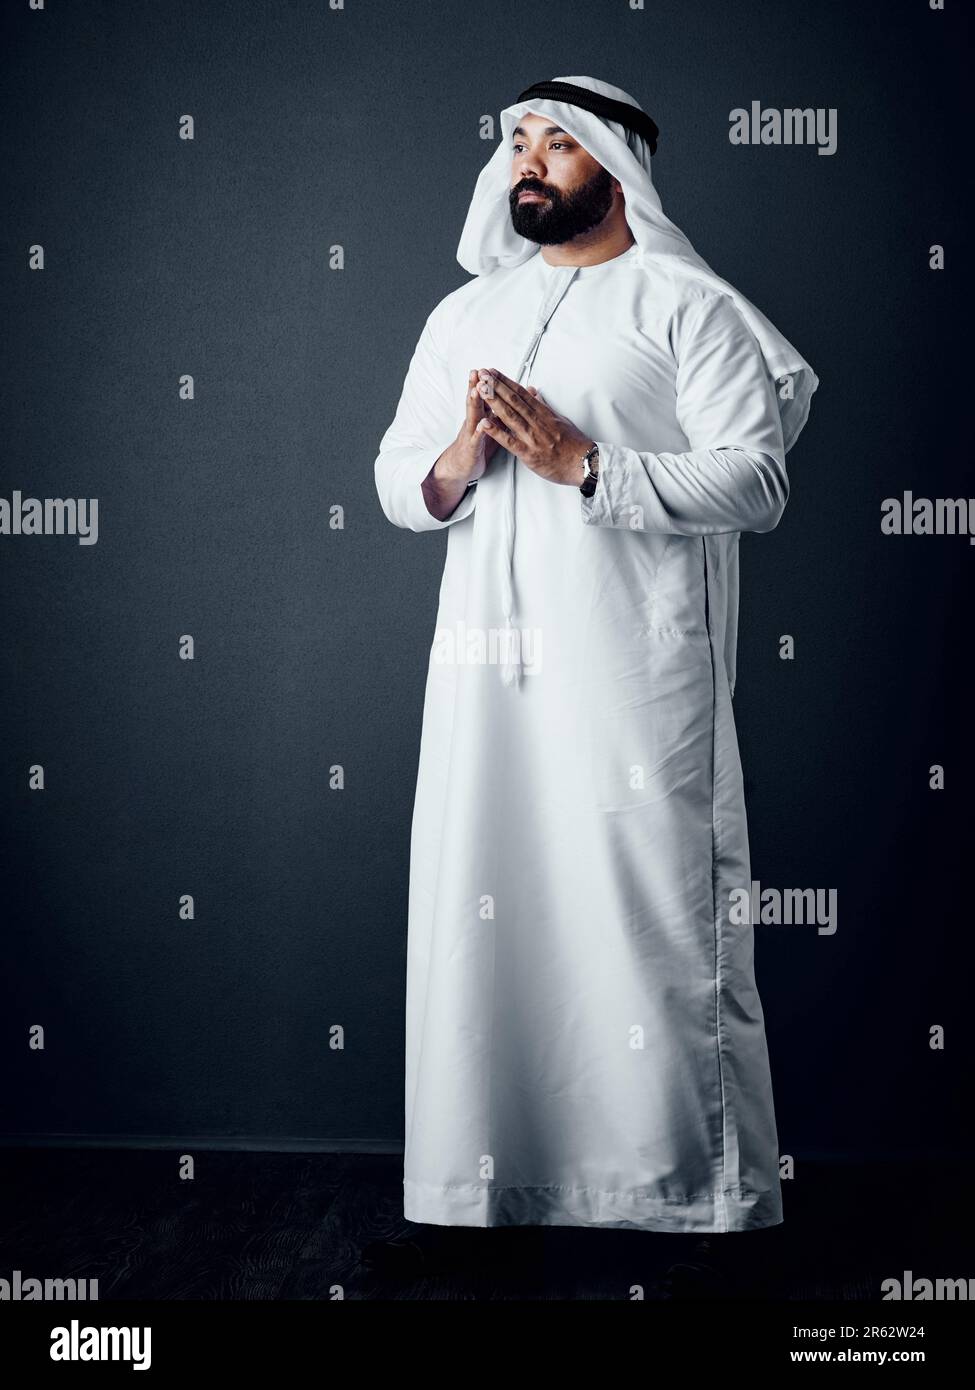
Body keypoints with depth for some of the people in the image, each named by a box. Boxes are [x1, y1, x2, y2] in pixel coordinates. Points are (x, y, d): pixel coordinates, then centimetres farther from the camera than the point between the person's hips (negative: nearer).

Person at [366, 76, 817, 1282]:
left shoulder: (687, 308, 3)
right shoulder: (462, 314, 20)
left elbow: (756, 481, -7)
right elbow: (395, 482, 17)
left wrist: (585, 465, -14)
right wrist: (458, 460, -6)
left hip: (634, 671, -5)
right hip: (486, 665, 5)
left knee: (653, 919, -4)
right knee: (474, 911, 5)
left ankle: (688, 1187, 7)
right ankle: (471, 1178, 16)